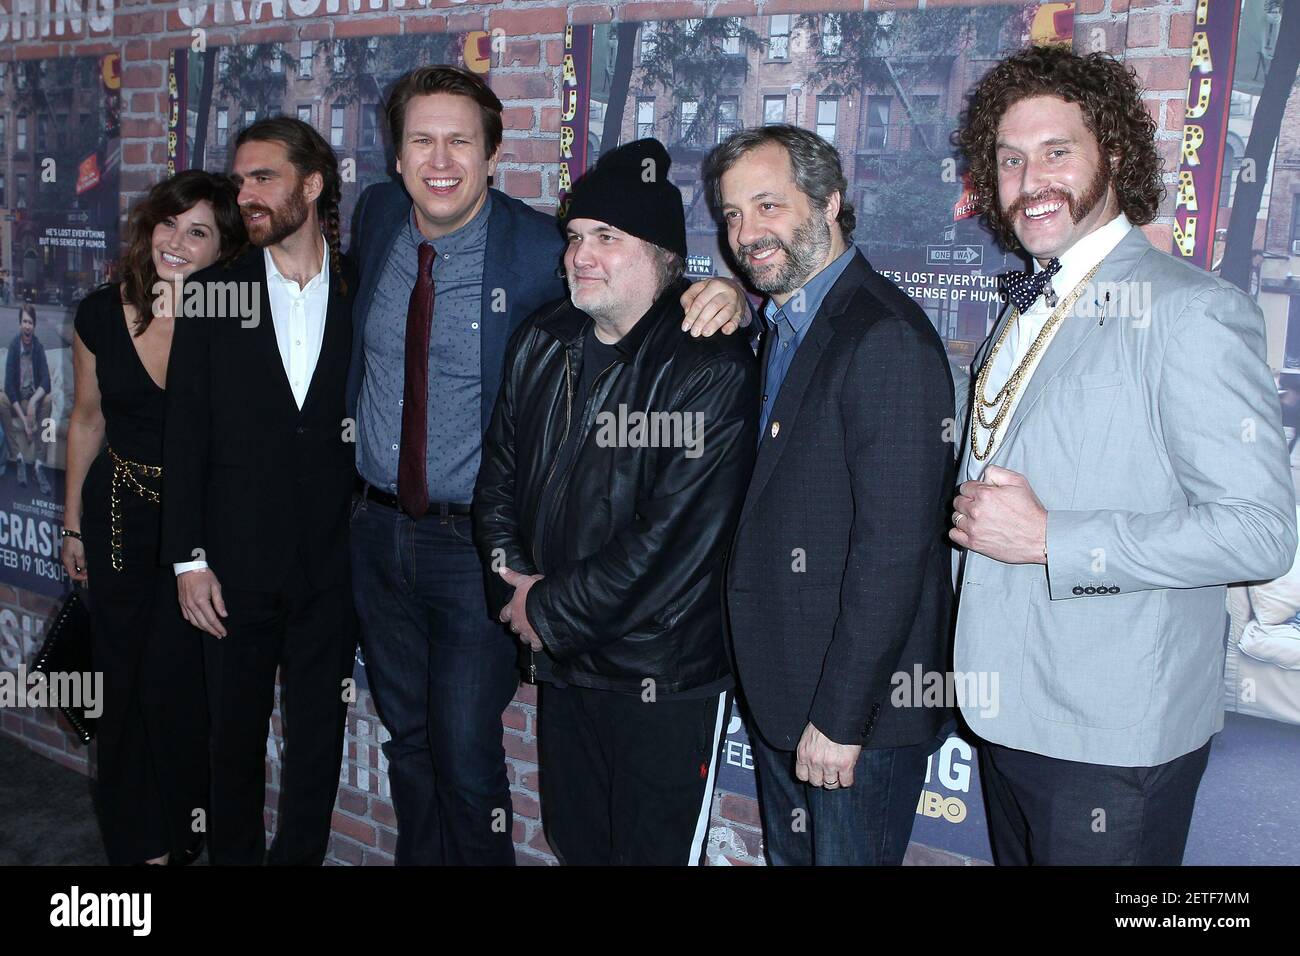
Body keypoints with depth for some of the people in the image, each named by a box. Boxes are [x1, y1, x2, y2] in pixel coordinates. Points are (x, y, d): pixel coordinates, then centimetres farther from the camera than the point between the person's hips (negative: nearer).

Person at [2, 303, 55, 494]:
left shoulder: (38, 346, -9)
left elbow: (46, 382, -15)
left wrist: (33, 402, -35)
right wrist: (23, 419, -26)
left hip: (34, 400, 1)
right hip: (16, 401, -1)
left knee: (48, 399, -29)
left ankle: (38, 462, -33)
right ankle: (20, 457, -27)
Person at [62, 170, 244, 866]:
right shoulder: (101, 315, -2)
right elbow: (88, 419, 9)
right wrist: (73, 521, 14)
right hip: (120, 514, 3)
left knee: (172, 682, -5)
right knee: (122, 678, 12)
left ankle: (177, 833, 21)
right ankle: (132, 839, 33)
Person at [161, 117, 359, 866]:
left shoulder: (364, 292, 0)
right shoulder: (214, 292, 1)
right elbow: (186, 431, 0)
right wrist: (189, 557, -4)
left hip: (332, 561, 0)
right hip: (238, 560, 0)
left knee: (318, 729, 11)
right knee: (235, 725, 11)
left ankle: (302, 853, 28)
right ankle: (233, 852, 31)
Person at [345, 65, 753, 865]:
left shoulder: (541, 250, -17)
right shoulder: (376, 216, 0)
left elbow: (659, 288, -10)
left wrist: (725, 296, -33)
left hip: (475, 539, -5)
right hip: (377, 527, 5)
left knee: (465, 755, 1)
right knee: (407, 737, 20)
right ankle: (419, 857, 41)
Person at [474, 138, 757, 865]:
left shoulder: (713, 370, -17)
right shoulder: (543, 346, 5)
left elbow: (670, 539, -21)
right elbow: (498, 475, 13)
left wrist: (552, 611, -14)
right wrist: (511, 574, -4)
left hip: (667, 679, -6)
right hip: (564, 667, 6)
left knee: (654, 851, 8)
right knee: (574, 844, 20)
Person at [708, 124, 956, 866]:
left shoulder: (887, 338, -20)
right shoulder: (778, 326, 11)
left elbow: (893, 547, -24)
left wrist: (840, 718, -22)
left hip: (860, 703, -9)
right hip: (777, 692, 9)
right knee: (790, 854, 22)